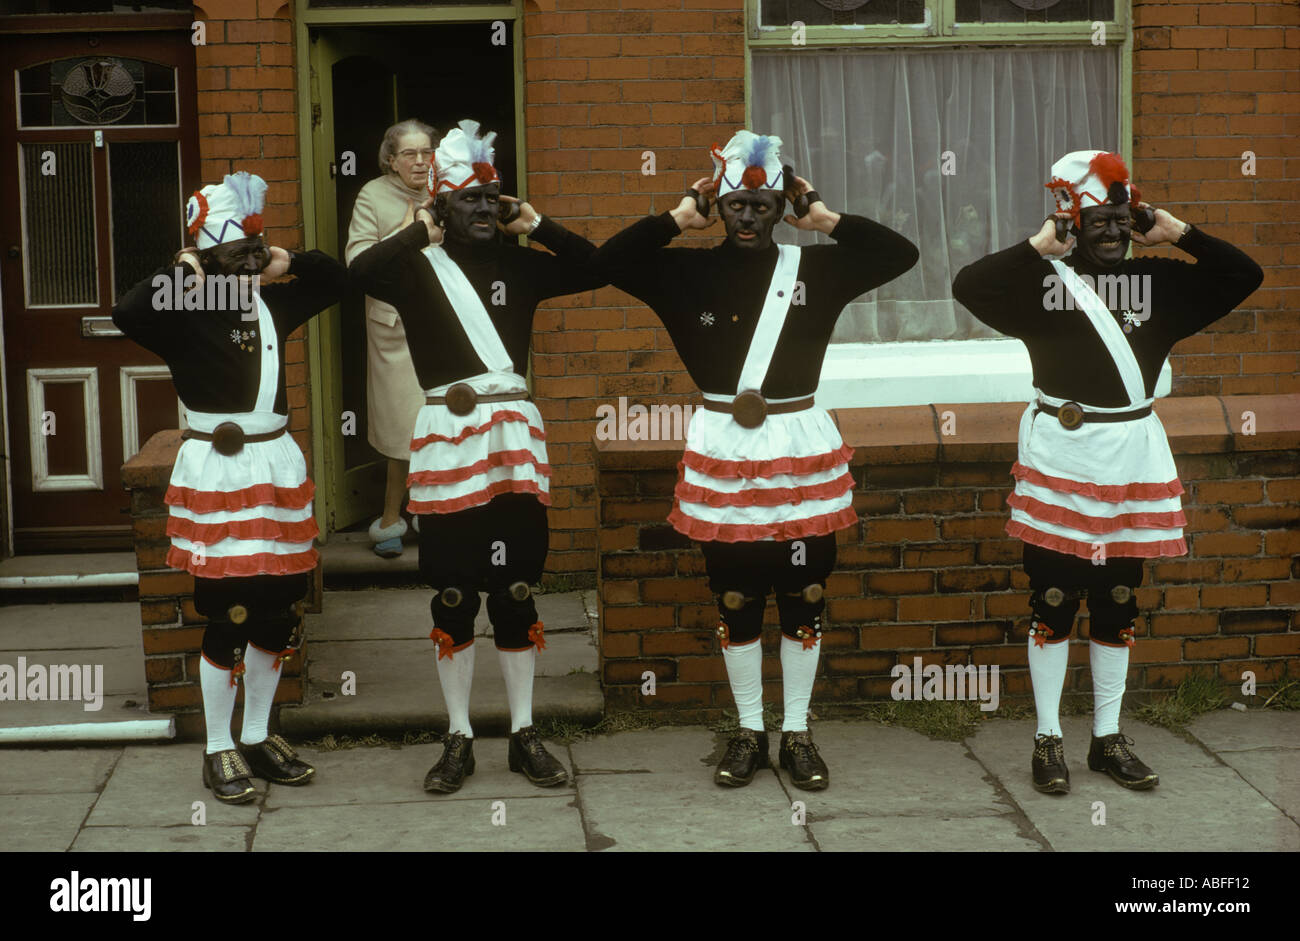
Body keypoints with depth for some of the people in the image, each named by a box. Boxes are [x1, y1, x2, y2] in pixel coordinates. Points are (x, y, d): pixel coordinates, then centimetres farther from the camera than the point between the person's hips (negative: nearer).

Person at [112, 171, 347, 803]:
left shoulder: (271, 305, 9)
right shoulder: (185, 316, -9)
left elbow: (334, 278, 22)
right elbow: (127, 314, -29)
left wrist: (286, 262, 6)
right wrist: (180, 272, -19)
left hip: (276, 465, 7)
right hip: (216, 471, -6)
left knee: (279, 611, 10)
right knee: (228, 615, -5)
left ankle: (257, 738, 24)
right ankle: (218, 751, 9)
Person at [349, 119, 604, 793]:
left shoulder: (516, 264, 10)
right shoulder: (416, 267, 0)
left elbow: (591, 268, 6)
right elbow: (360, 274, -20)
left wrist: (534, 224, 1)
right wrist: (422, 233, -11)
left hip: (513, 434, 3)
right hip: (446, 434, -2)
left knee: (516, 589, 7)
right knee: (452, 594, 4)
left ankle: (524, 736, 16)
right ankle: (458, 739, 14)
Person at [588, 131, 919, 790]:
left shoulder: (814, 269, 3)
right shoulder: (690, 273, 2)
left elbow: (899, 253, 0)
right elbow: (608, 261, -6)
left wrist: (824, 220, -1)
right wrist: (678, 219, -4)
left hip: (800, 447, 0)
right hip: (722, 448, 0)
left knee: (803, 597, 5)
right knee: (735, 599, 7)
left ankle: (797, 732, 18)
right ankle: (748, 733, 20)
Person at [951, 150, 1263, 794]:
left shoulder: (1157, 282, 7)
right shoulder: (1043, 279, -4)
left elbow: (1242, 275, 9)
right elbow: (969, 285, -19)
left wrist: (1175, 233, 2)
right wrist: (1039, 247, -15)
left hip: (1133, 454, 4)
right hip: (1059, 455, -4)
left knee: (1118, 605, 11)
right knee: (1053, 601, 2)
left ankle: (1108, 739, 21)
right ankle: (1048, 739, 14)